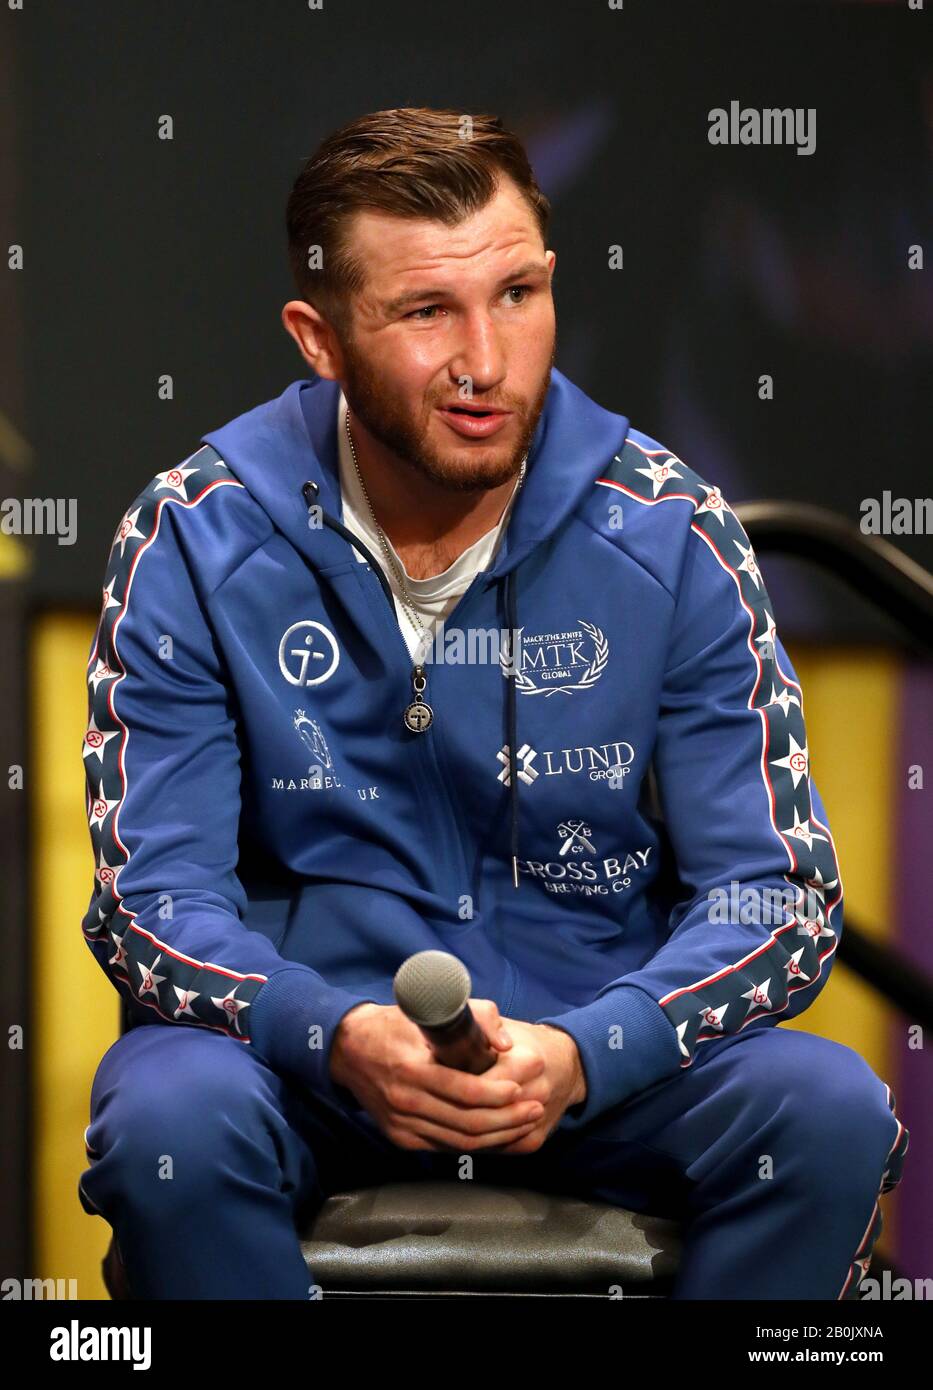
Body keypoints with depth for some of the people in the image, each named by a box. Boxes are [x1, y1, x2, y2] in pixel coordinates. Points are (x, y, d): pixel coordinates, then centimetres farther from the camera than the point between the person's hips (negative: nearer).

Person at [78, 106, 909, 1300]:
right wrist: (340, 1036, -30)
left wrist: (584, 1054, -26)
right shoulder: (193, 541, -7)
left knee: (831, 1113, -27)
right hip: (313, 1053, -1)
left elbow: (777, 891, -6)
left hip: (606, 1053, 1)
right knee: (167, 1119, -34)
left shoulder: (669, 539, -6)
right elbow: (151, 896, -9)